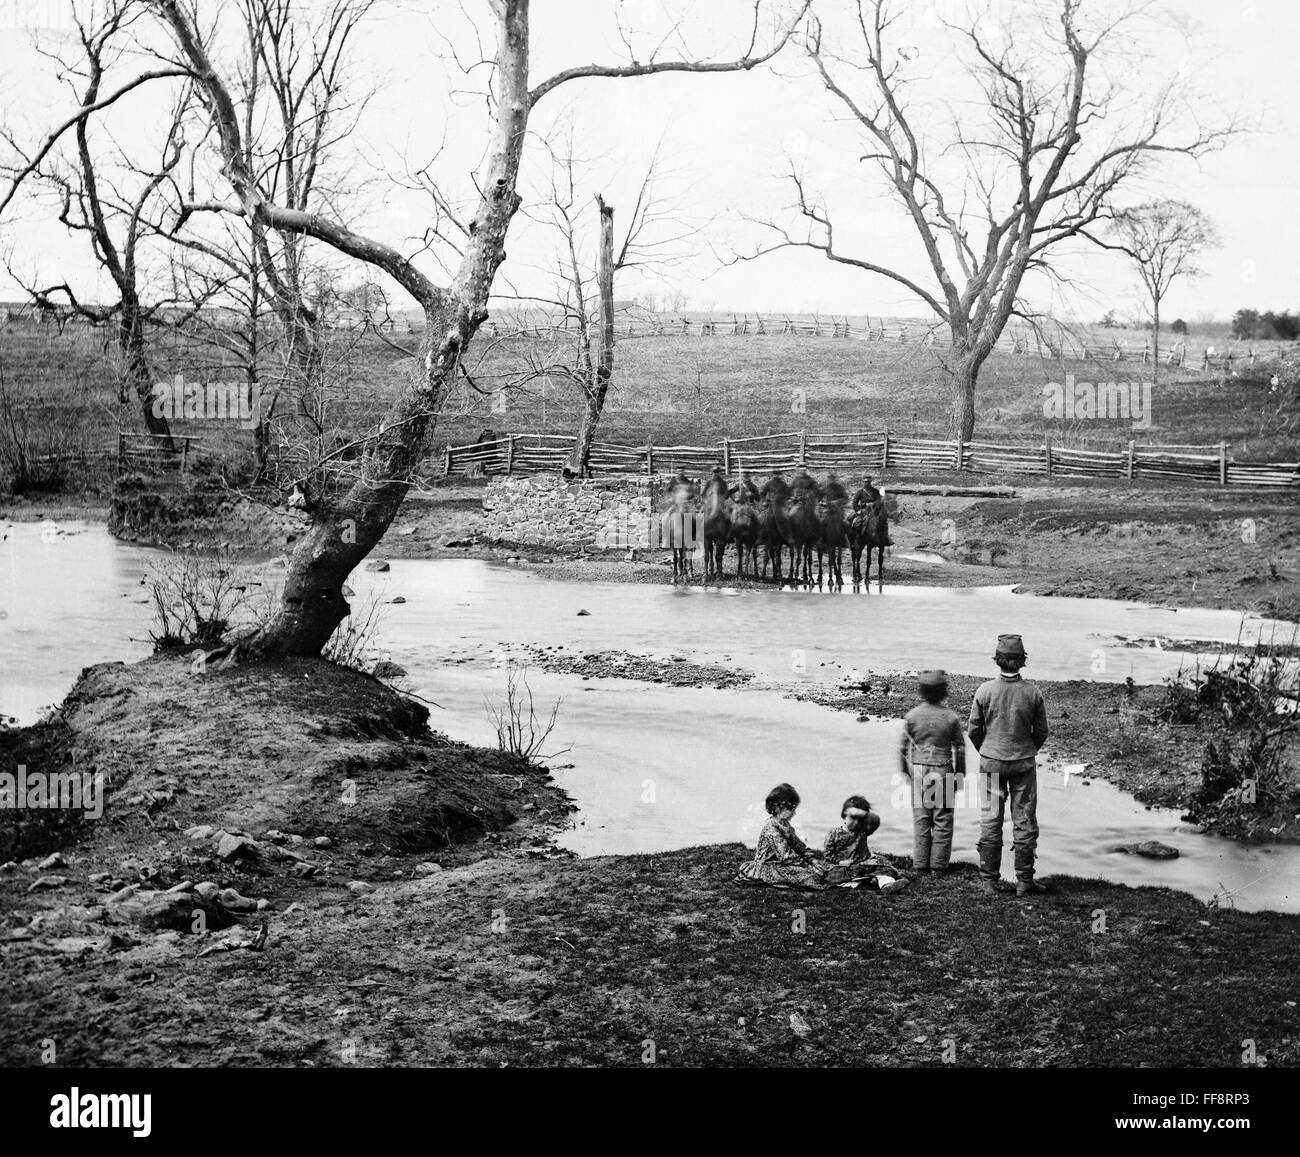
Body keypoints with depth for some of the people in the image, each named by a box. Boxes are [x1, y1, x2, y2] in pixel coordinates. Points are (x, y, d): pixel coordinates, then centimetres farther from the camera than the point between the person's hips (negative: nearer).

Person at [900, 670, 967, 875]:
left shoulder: (911, 716, -3)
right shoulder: (951, 718, -7)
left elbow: (903, 747, 1)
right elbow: (959, 748, -1)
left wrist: (904, 771, 12)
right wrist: (960, 773, 9)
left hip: (918, 770, 2)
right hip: (943, 771, -2)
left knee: (921, 818, 9)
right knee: (942, 820, 7)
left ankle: (920, 863, 11)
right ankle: (938, 864, 9)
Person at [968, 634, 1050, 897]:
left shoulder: (985, 691, -11)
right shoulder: (1033, 693, -9)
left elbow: (974, 730, -3)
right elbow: (1042, 732, 0)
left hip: (991, 762, 0)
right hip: (1024, 762, 0)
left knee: (990, 820, 8)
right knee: (1024, 821, 7)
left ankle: (990, 879, 11)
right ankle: (1024, 881, 10)